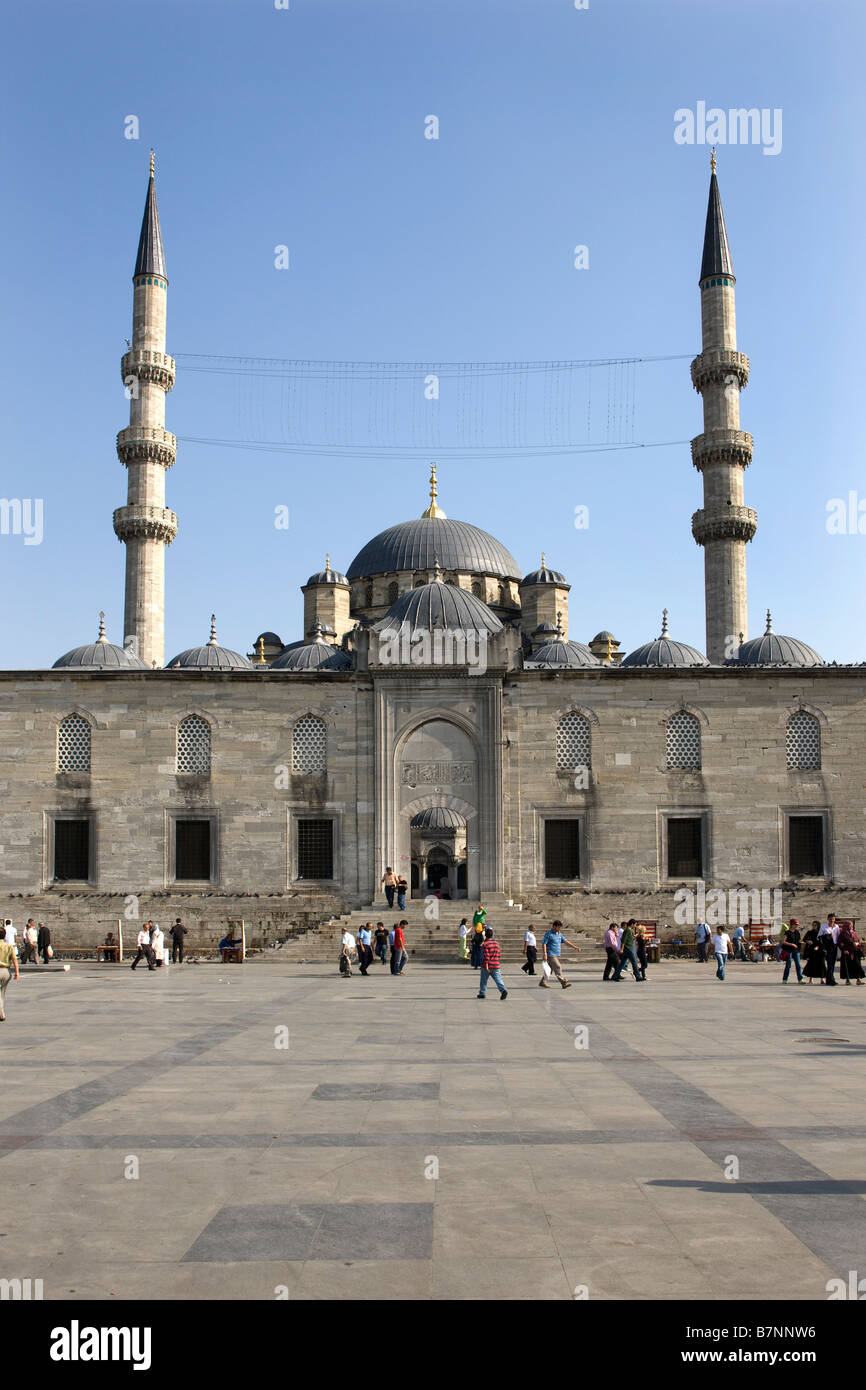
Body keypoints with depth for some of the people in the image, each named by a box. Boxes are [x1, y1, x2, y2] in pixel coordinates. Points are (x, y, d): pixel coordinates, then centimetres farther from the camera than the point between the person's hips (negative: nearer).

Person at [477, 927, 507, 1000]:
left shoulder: (485, 944, -11)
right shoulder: (496, 943, 10)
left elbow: (486, 956, -18)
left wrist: (486, 966, -19)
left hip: (487, 966, -4)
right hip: (496, 965, 4)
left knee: (483, 980, 12)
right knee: (498, 979, -4)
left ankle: (482, 994, 22)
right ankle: (503, 990, -25)